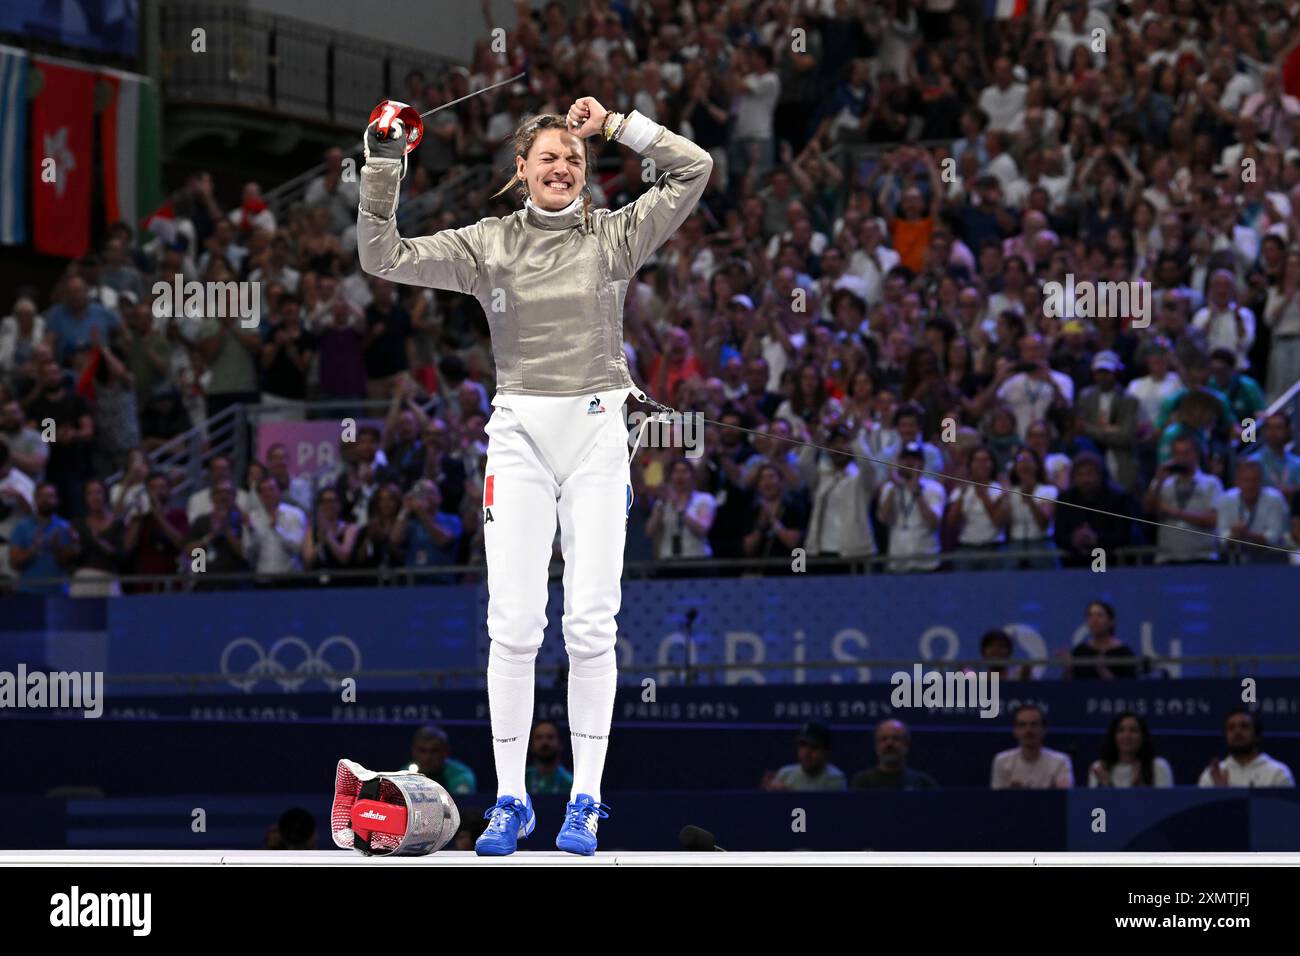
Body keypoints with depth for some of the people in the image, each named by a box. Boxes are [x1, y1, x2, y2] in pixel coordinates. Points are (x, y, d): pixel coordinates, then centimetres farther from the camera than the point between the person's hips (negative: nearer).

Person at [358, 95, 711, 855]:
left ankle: (586, 801, 3)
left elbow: (694, 169, 1)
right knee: (514, 625, -4)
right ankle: (511, 800, 5)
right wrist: (384, 171, -7)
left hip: (597, 434, 0)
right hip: (519, 435, 0)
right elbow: (383, 258, 3)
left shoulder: (616, 235, 6)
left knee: (592, 624, -4)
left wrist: (615, 125, 1)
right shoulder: (487, 245, 7)